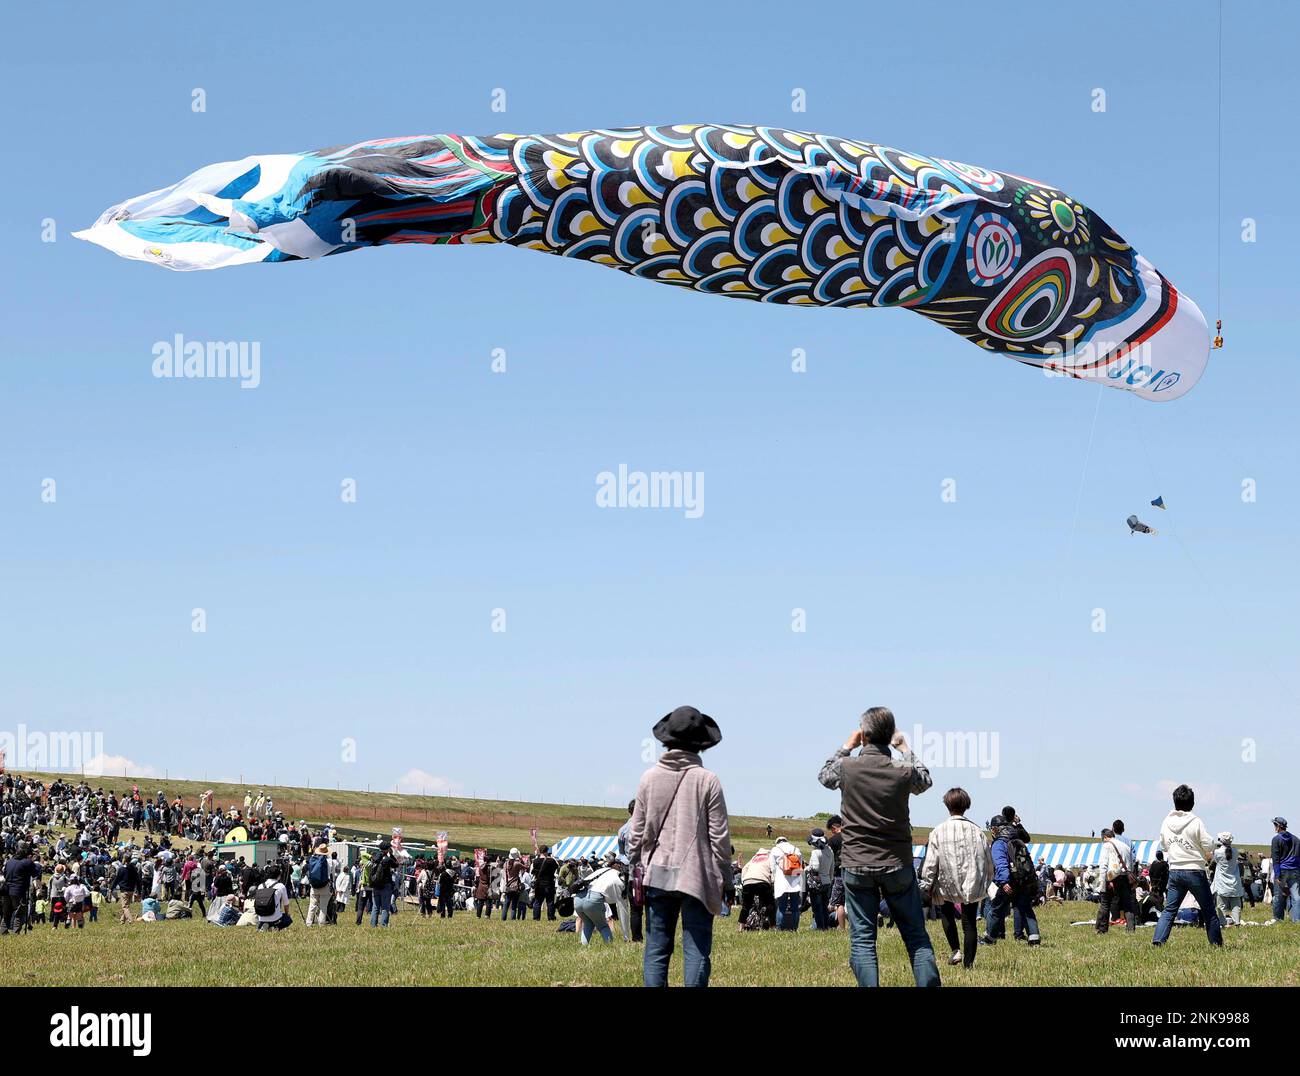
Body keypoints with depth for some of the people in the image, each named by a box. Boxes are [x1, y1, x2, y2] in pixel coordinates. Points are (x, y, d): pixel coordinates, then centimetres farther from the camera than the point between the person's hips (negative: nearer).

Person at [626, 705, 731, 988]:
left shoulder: (649, 778, 2)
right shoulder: (707, 780, -6)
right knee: (696, 951, 0)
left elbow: (636, 832, 5)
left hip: (658, 873, 3)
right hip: (697, 877, -2)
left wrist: (637, 870, 15)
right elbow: (720, 835, -4)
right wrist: (722, 876, 6)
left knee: (656, 951, 6)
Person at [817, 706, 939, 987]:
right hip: (898, 865, 0)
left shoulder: (847, 767, -8)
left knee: (862, 939, 2)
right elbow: (925, 782, 16)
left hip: (858, 866, 0)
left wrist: (847, 746, 25)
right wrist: (904, 749, 24)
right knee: (916, 935, 9)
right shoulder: (903, 771, -9)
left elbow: (824, 776, 17)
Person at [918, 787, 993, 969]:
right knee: (970, 923, 9)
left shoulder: (938, 831, -8)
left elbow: (930, 863, -8)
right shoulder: (976, 830, -1)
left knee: (947, 913, 23)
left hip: (947, 885, -1)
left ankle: (956, 950, 9)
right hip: (973, 884, 1)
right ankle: (968, 962, 8)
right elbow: (988, 860, 4)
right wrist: (986, 883, 18)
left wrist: (926, 886, 2)